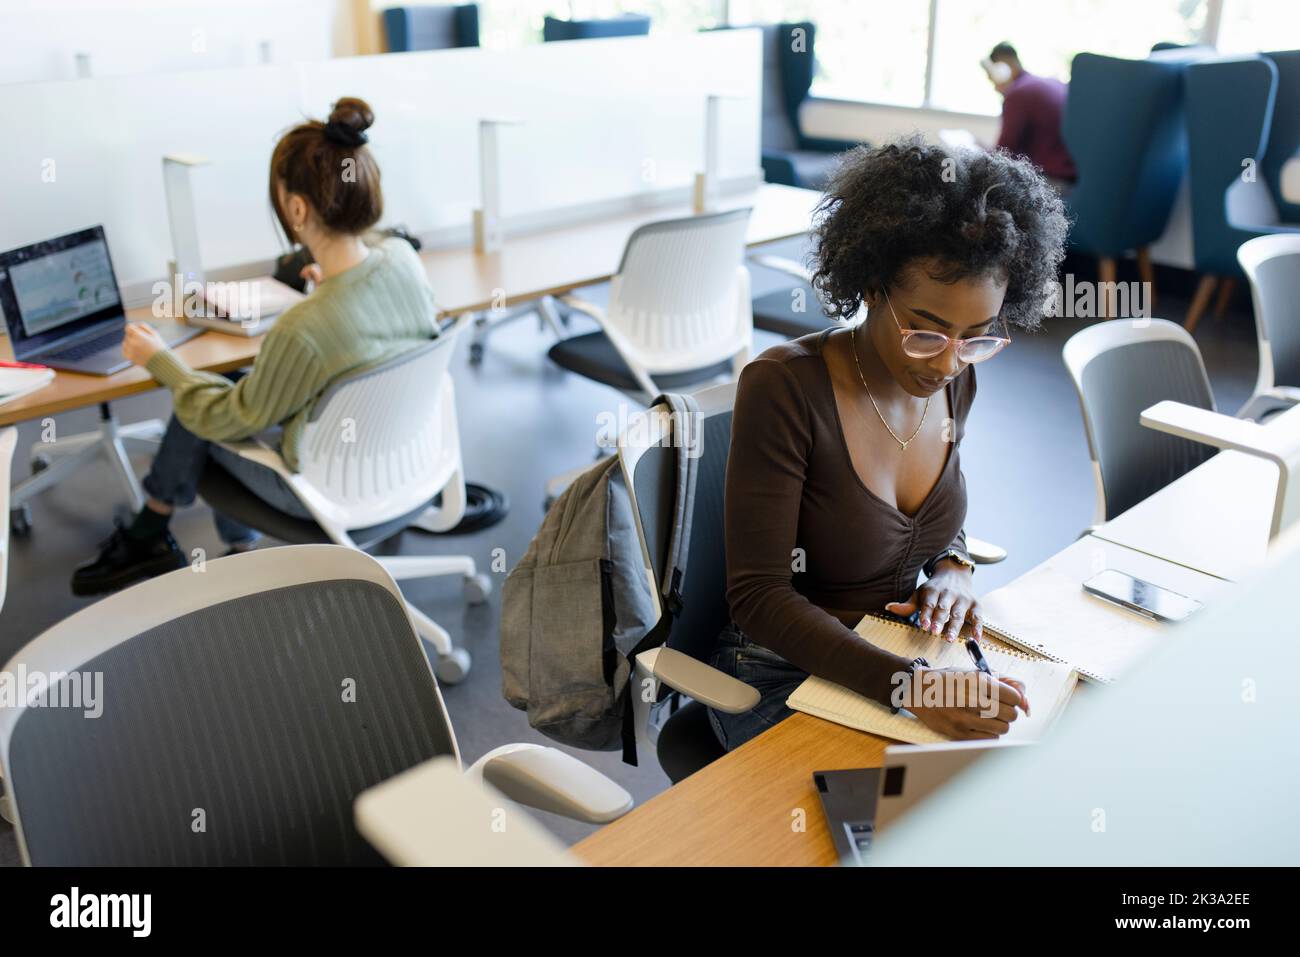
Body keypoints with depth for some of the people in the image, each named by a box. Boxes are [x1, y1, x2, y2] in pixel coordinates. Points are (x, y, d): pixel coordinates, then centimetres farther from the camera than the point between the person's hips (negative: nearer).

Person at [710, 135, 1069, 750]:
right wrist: (908, 683, -34)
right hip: (787, 673, -6)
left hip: (905, 655, 6)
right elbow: (759, 597, -22)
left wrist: (952, 566, -5)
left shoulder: (953, 381, -2)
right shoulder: (783, 388, -22)